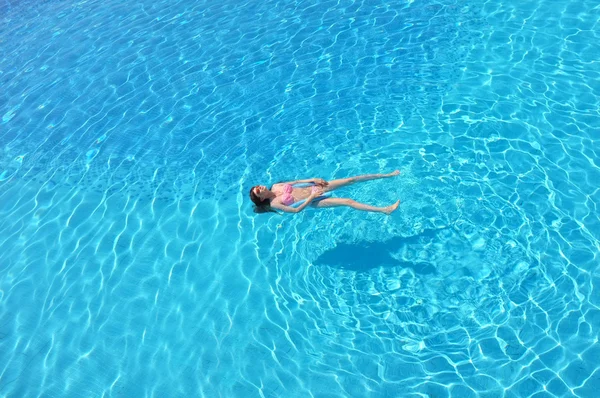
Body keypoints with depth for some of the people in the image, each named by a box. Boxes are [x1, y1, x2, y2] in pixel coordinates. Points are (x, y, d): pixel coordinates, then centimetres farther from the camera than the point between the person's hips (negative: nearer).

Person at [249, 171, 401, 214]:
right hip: (314, 201, -6)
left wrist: (313, 179, 2)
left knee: (351, 179, -4)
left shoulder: (275, 186, 6)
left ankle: (387, 175, 3)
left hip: (314, 186, 6)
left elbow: (296, 181, 14)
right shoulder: (274, 204, -10)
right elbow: (296, 210, -14)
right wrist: (311, 198, -17)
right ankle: (385, 210, -20)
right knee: (349, 202, -20)